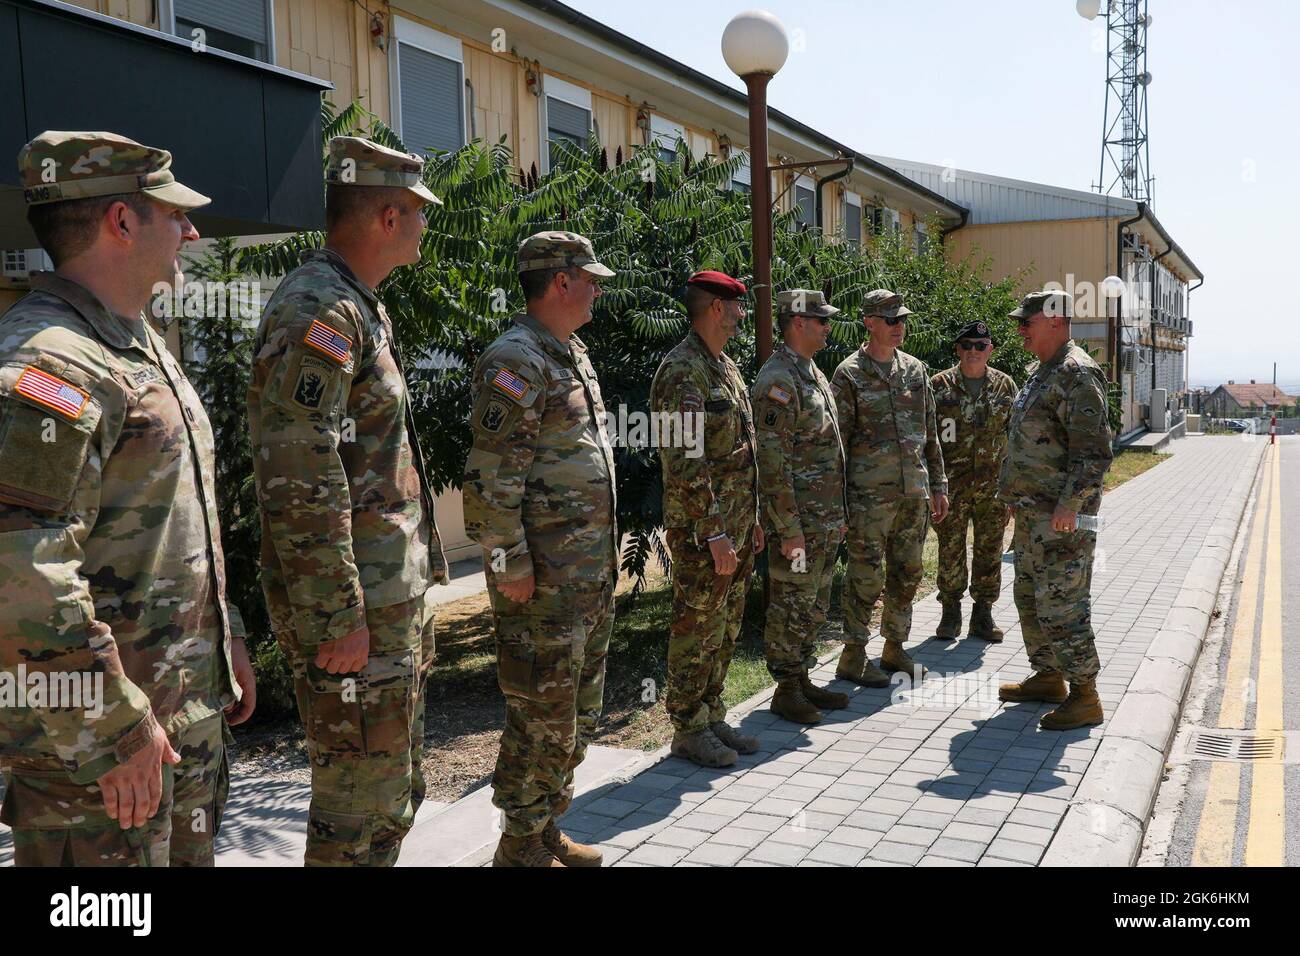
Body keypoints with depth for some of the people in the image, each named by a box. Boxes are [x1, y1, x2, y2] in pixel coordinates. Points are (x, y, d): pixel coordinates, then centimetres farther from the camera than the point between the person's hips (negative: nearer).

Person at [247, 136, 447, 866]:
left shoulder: (361, 310, 15)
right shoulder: (317, 313, -17)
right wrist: (337, 618, -22)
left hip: (395, 598, 10)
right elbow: (301, 486, -24)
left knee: (398, 792, 21)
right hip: (357, 612, -10)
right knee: (360, 805, 2)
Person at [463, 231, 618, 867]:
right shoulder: (515, 361, -14)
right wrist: (511, 563, -20)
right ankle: (521, 847, 15)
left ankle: (548, 830, 31)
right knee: (543, 715, -1)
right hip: (543, 578, -10)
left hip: (591, 571, 10)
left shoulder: (573, 354, 17)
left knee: (579, 713, 17)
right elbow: (491, 475, -20)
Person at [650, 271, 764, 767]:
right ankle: (688, 730, 13)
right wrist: (714, 534, -23)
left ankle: (712, 717, 28)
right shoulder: (682, 371, -16)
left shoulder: (726, 366, 15)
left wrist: (751, 519, 19)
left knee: (724, 628, 16)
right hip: (703, 532, -9)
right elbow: (685, 463, -22)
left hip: (736, 526, 9)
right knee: (696, 630, 1)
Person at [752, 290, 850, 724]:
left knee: (814, 606, 16)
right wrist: (789, 530, -21)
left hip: (826, 521, 9)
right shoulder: (778, 381, -17)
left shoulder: (815, 375, 15)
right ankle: (786, 691, 13)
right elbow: (773, 464, -20)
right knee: (791, 606, 1)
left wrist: (839, 515, 19)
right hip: (799, 522, -9)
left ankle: (803, 680, 27)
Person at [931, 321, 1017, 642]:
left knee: (989, 551, 6)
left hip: (993, 484, 2)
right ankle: (951, 612, 16)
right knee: (950, 550, 3)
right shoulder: (939, 385, 1)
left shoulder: (1004, 385, 7)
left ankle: (983, 615, 17)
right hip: (951, 484, -2)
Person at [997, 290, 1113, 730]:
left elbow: (1094, 451, -21)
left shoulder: (1077, 374, -16)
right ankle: (1047, 677, 31)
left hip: (1061, 515, -10)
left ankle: (1085, 697, 3)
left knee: (1061, 605, -7)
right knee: (1029, 597, 18)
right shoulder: (1040, 371, 16)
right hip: (1032, 512, 10)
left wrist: (1069, 506, -24)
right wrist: (1017, 496, 21)